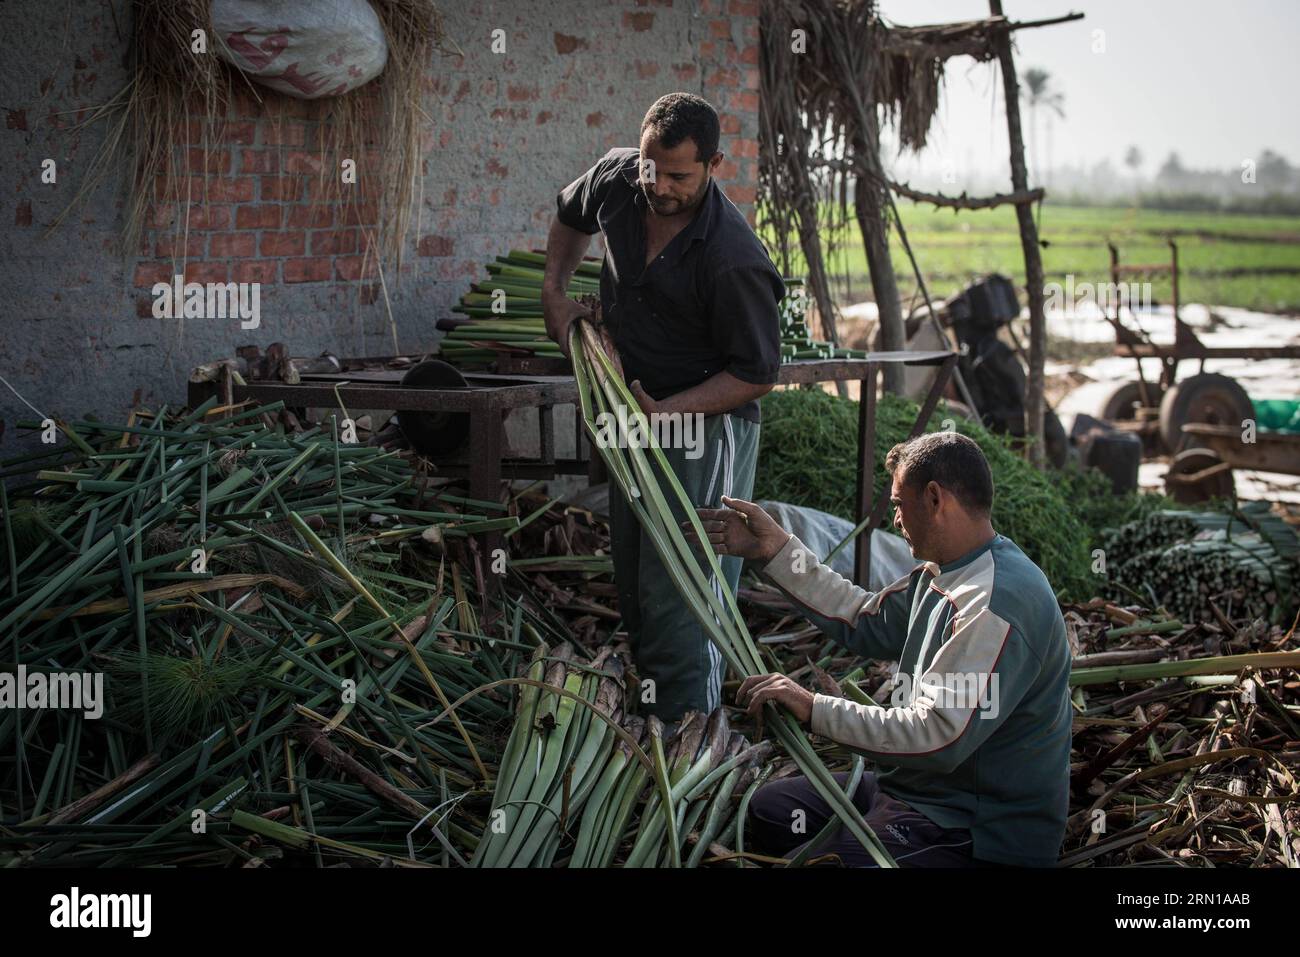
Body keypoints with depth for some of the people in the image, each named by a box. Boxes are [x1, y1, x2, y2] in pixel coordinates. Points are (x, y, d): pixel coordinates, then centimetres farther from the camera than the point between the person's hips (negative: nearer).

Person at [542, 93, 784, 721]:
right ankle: (648, 697, 34)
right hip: (638, 412, 8)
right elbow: (571, 214, 18)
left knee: (679, 586, -10)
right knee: (633, 571, 18)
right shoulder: (617, 180, -7)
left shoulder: (734, 261, -28)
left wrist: (666, 410, -27)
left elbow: (757, 373, -19)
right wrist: (554, 292, 7)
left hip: (705, 425, -8)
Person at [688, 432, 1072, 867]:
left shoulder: (996, 606, -27)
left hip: (978, 834, -10)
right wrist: (776, 549, 13)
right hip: (920, 791, 10)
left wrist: (815, 709, -24)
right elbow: (865, 621, 16)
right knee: (768, 807, 16)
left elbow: (938, 737, -31)